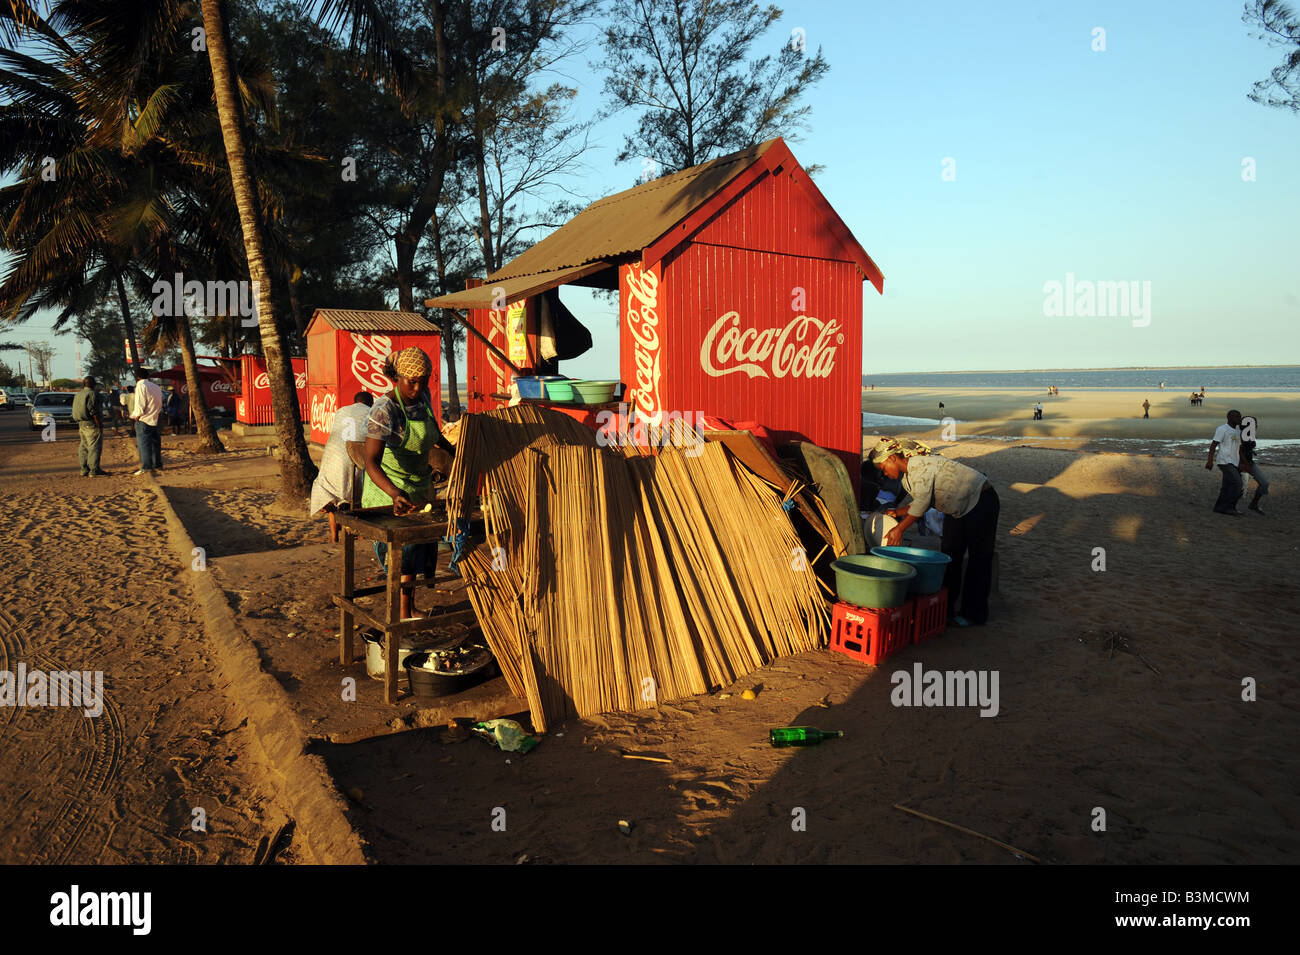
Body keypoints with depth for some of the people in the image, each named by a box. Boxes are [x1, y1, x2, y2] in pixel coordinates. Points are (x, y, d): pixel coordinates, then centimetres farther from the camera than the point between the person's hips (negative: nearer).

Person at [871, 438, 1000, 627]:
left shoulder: (920, 465, -26)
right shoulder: (906, 478, 3)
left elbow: (922, 503, -30)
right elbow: (920, 503, 9)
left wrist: (899, 529, -26)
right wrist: (897, 512, -6)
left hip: (981, 501, -10)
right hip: (957, 509, 10)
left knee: (979, 558, -3)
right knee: (949, 555, 8)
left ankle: (974, 614, 1)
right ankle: (945, 608, 16)